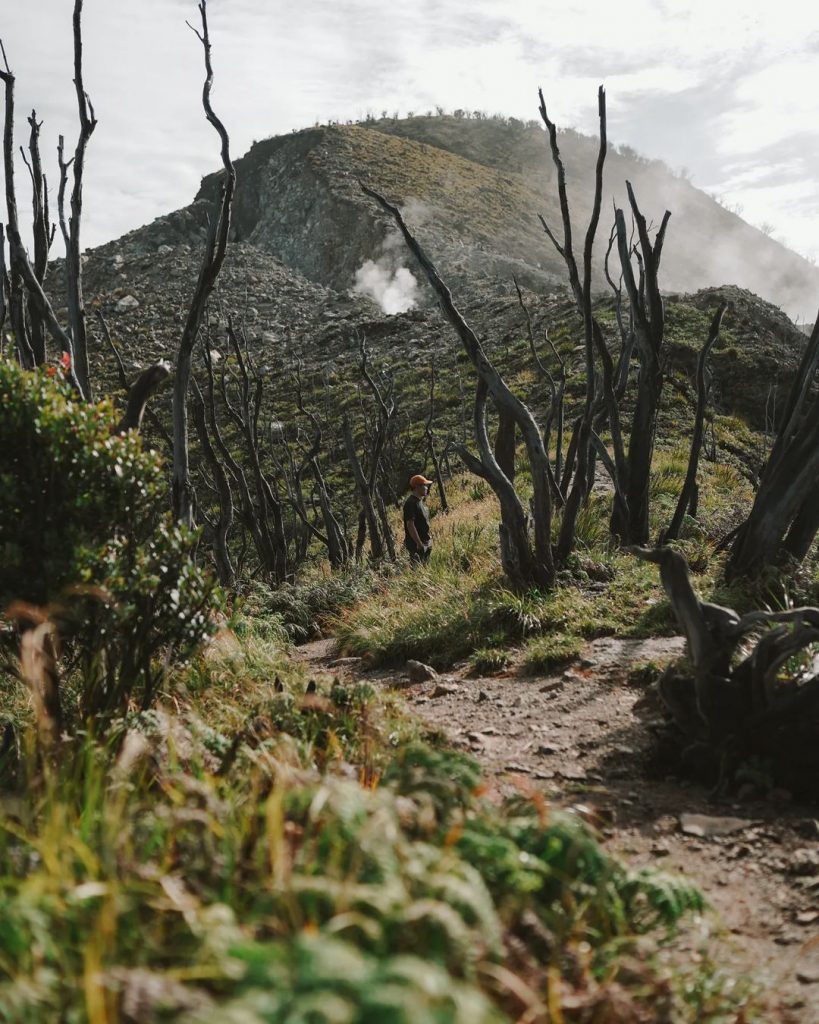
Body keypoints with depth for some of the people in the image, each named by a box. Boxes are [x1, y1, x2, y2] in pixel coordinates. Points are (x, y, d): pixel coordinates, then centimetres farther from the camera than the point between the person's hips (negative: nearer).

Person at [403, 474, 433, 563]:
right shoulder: (411, 503, -18)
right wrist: (419, 544, -24)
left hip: (425, 543, 10)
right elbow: (410, 525, -23)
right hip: (416, 544, -10)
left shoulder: (421, 501, 13)